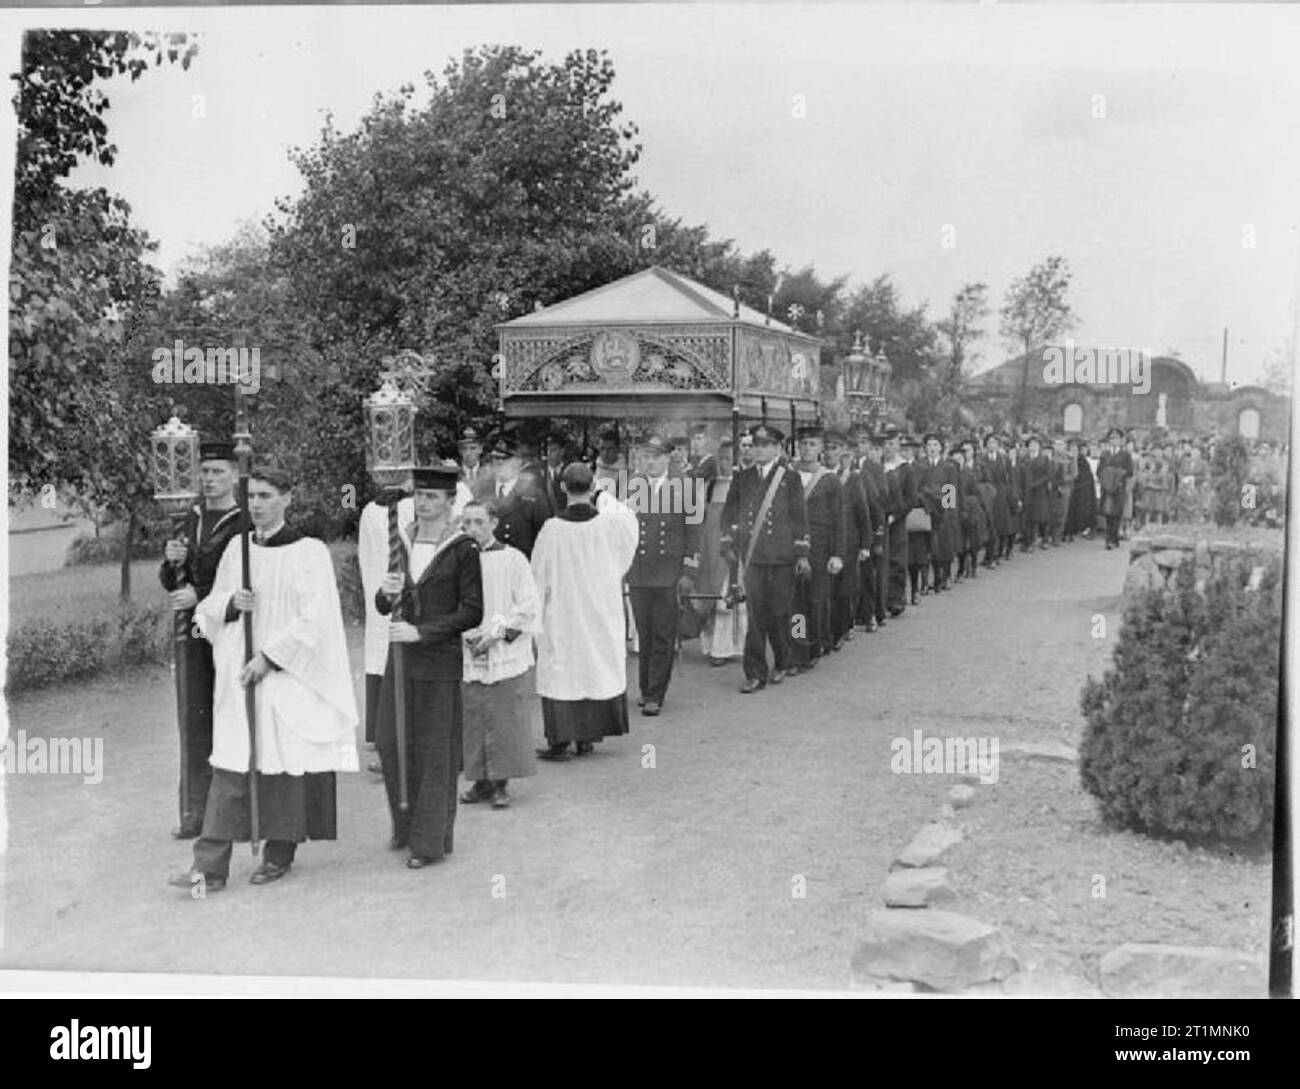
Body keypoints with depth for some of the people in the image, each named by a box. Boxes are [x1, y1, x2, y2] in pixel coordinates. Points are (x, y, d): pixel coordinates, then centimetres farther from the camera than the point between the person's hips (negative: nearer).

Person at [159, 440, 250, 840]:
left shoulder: (245, 523, -6)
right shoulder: (191, 520, 14)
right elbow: (169, 583, 16)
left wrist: (200, 596, -17)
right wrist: (171, 561, -5)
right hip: (193, 632, 5)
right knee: (194, 720, 6)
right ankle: (195, 811, 12)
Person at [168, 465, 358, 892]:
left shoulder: (309, 553, -5)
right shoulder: (236, 550, 10)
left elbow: (313, 620, -11)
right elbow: (210, 608, 15)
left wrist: (270, 657, -15)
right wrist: (230, 602, -7)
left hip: (288, 677, -4)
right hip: (238, 674, 4)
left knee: (283, 765, 2)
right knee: (230, 767, -1)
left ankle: (280, 853, 18)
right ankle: (210, 865, -2)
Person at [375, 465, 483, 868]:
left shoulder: (462, 549, -7)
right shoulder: (402, 541, 8)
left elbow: (472, 612, -9)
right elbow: (383, 607, 11)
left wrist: (421, 632, -16)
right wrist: (386, 593, -13)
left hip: (440, 660, -5)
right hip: (401, 656, 5)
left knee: (433, 751, 1)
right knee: (390, 743, 7)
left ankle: (431, 840, 12)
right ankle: (405, 826, 26)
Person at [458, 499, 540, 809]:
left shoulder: (512, 559, -3)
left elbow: (529, 606, -3)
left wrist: (496, 632, -11)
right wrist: (463, 633, -5)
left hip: (506, 656, -3)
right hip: (467, 658, 3)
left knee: (504, 722, 0)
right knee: (473, 723, 6)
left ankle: (501, 784, 9)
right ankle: (481, 781, 16)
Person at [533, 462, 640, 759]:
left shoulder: (552, 530, -16)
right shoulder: (609, 524, -11)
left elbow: (539, 578, -7)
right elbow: (630, 518, 14)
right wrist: (603, 497, 20)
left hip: (562, 614, -3)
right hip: (602, 612, 3)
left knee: (560, 673, 4)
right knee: (598, 668, 15)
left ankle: (560, 741, 3)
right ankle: (586, 738, 22)